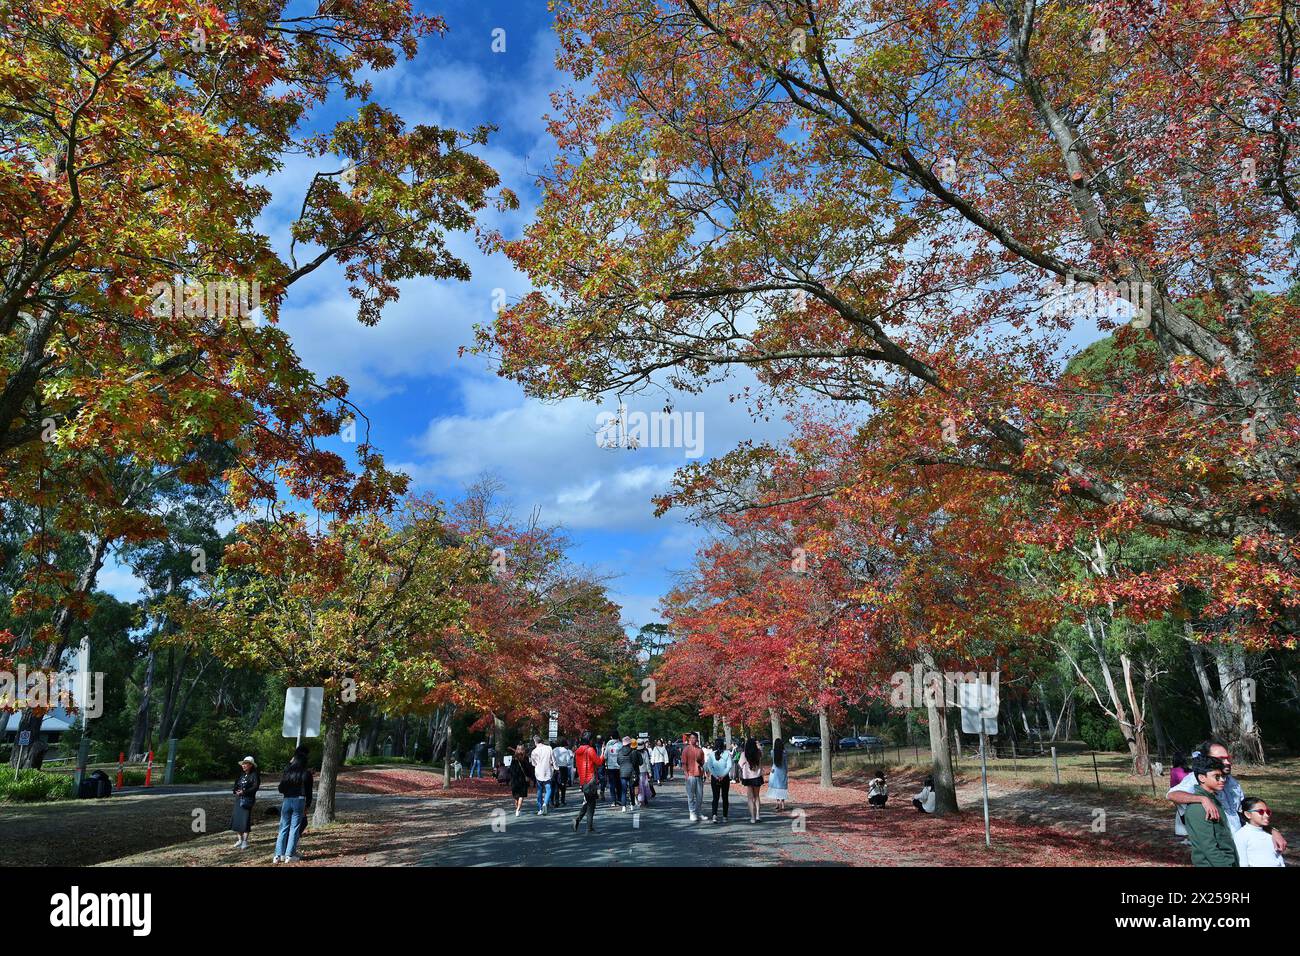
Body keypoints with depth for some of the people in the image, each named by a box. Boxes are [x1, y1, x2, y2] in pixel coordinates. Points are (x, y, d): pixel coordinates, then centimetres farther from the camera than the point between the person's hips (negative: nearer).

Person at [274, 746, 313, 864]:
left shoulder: (288, 770, 4)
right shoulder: (306, 773, -3)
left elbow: (281, 789, 9)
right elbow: (309, 791, -2)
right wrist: (307, 806, 6)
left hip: (286, 801, 3)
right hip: (299, 801, -3)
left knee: (283, 827, 11)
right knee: (294, 828, 2)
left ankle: (279, 854, 8)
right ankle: (289, 855, 1)